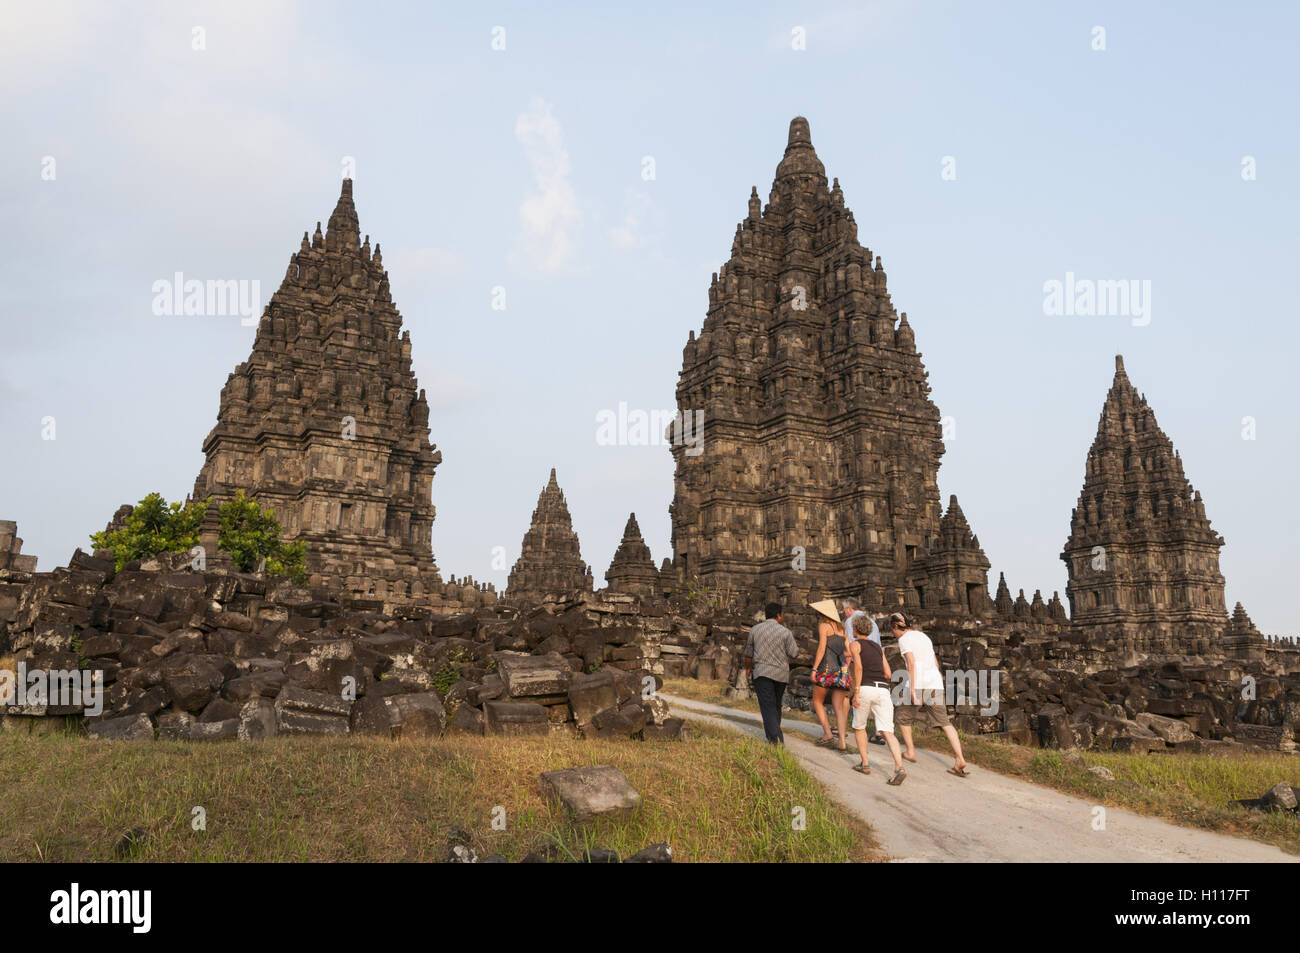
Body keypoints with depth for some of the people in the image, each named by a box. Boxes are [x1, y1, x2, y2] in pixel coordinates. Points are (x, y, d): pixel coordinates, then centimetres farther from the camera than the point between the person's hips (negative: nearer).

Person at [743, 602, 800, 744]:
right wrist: (791, 639, 14)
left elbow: (748, 653, 8)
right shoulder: (785, 632, -5)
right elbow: (794, 654, -5)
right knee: (776, 704, 19)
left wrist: (747, 668, 25)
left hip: (761, 673, -1)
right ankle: (773, 731, 28)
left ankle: (775, 739, -18)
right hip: (781, 674, 1)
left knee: (768, 706, -6)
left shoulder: (755, 630, 1)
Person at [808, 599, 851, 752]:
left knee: (817, 702, 10)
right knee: (838, 707, 3)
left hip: (827, 667, -6)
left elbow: (822, 647, -12)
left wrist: (814, 669, -12)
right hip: (842, 669, 6)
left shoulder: (823, 625, -3)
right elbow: (848, 652, 15)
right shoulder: (841, 627, 17)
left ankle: (827, 734, -3)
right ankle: (843, 742, -7)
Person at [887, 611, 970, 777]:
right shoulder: (923, 636, 21)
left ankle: (910, 752, 23)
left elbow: (911, 662, -15)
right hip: (935, 684, 6)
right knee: (943, 722, 1)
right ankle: (960, 759, -12)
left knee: (903, 715, 18)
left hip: (918, 683, -6)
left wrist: (912, 688, -18)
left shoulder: (904, 639, -2)